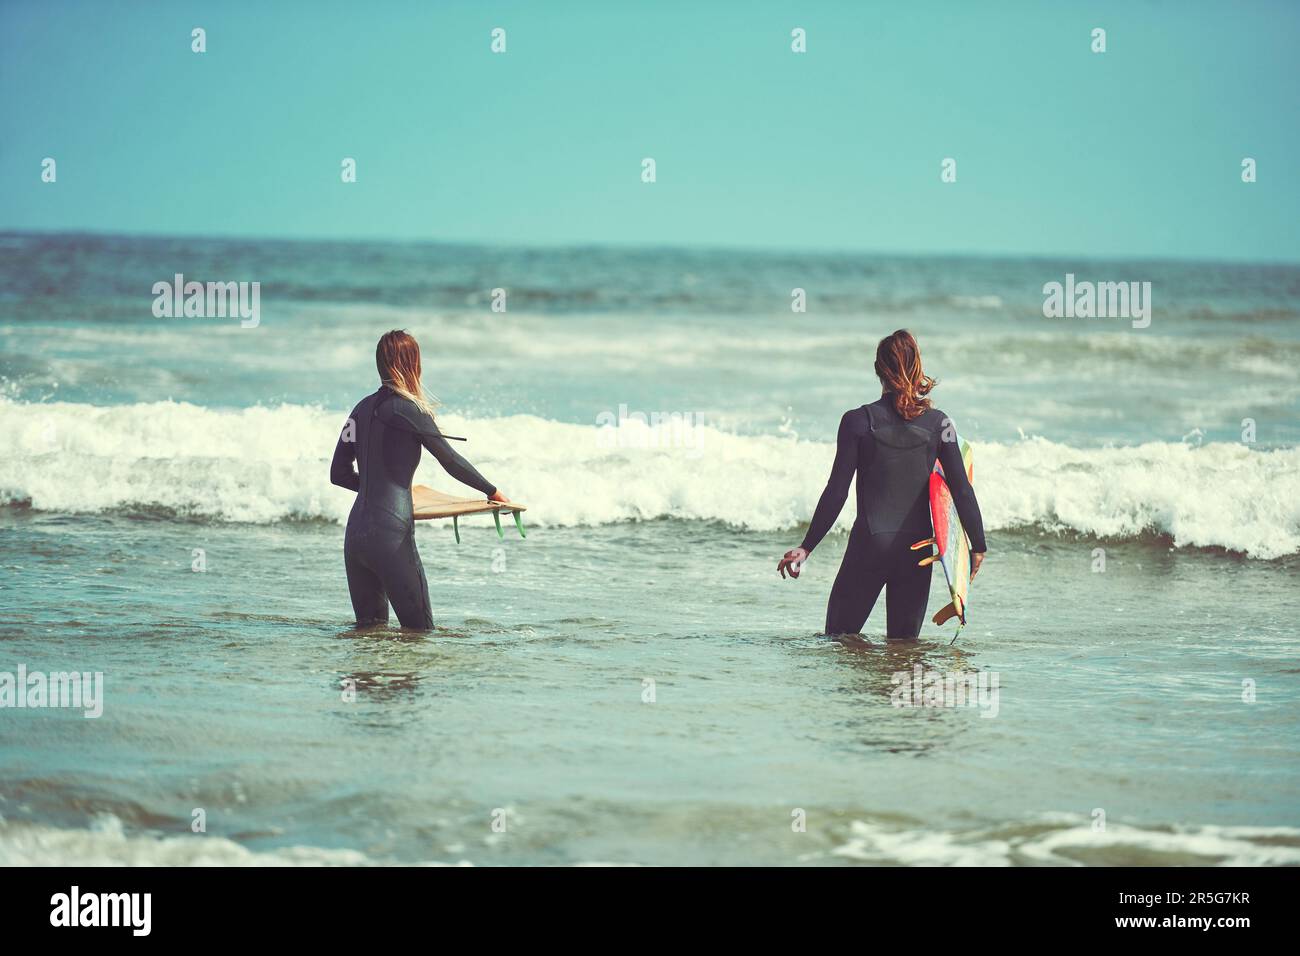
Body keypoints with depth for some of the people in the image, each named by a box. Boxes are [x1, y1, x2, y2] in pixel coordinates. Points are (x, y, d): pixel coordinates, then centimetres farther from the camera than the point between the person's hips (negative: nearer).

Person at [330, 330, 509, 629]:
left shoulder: (363, 408, 12)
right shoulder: (408, 409, -7)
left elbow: (339, 474, 20)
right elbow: (451, 461, -1)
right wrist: (492, 491, 13)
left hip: (355, 534, 7)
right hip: (391, 534, -7)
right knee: (419, 629, -2)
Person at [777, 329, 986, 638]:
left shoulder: (858, 421, -7)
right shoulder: (938, 423, -1)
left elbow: (836, 492, -7)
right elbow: (962, 490, -1)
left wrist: (807, 547, -1)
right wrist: (978, 545, 10)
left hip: (869, 545, -3)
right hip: (917, 549, 3)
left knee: (839, 640, 6)